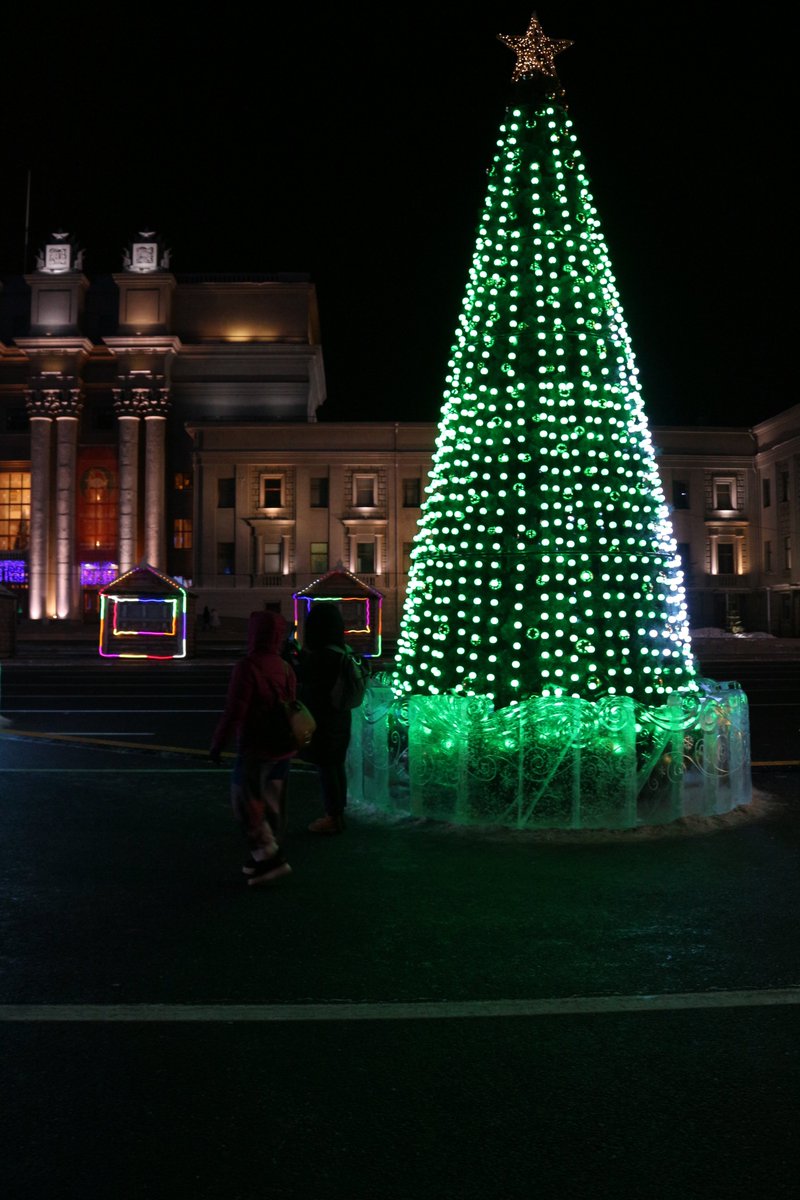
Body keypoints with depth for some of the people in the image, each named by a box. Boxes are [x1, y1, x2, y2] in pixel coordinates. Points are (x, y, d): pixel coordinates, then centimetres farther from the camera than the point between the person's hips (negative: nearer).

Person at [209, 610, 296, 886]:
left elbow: (234, 711, -19)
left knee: (245, 802, 2)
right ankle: (262, 858, 23)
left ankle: (268, 857, -5)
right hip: (282, 748, 7)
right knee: (273, 804, 13)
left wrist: (217, 744, -9)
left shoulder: (248, 666, -17)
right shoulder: (285, 668, 5)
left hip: (255, 749, -7)